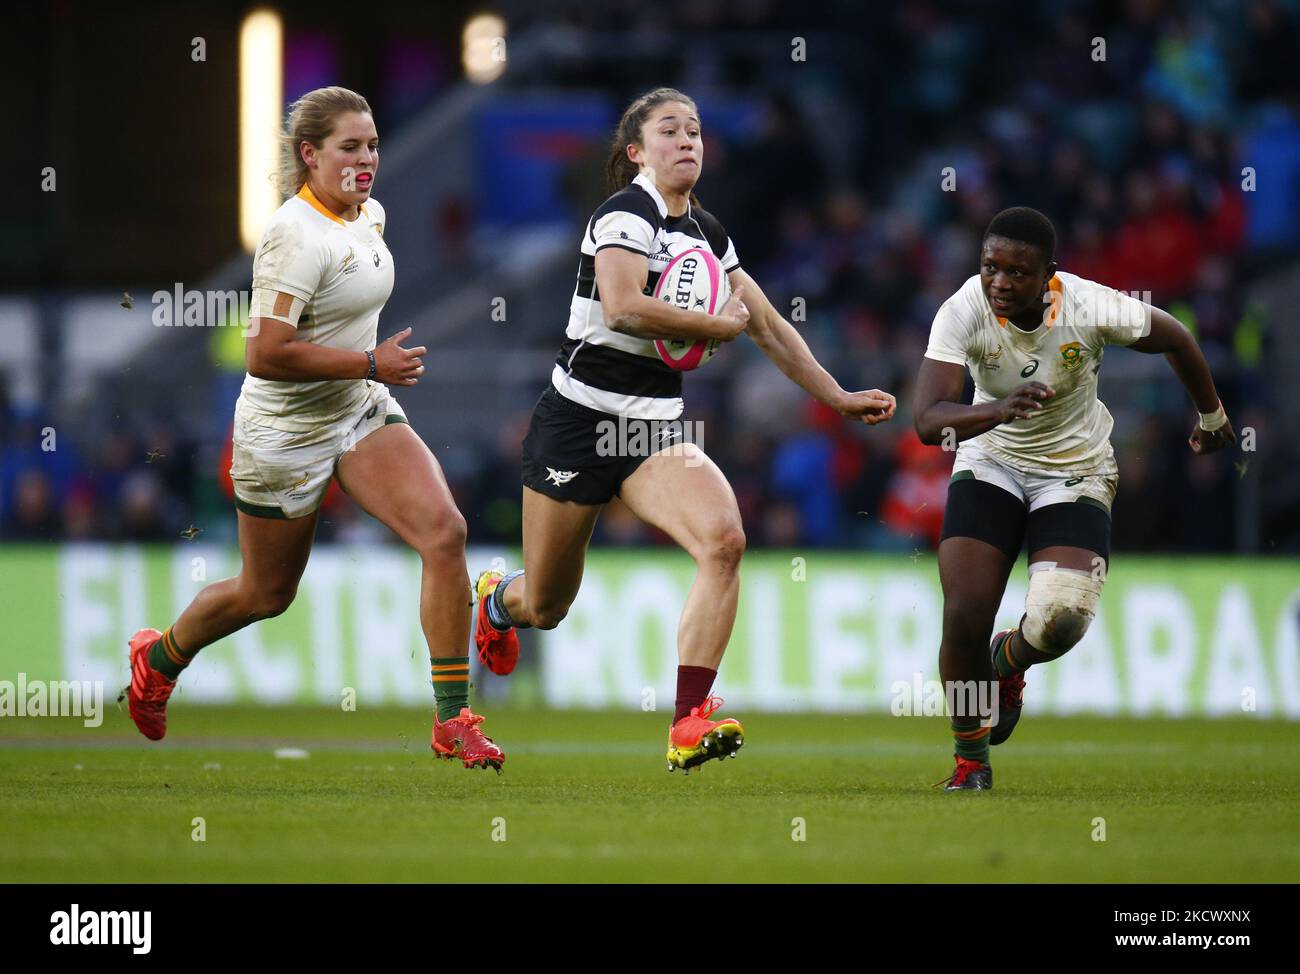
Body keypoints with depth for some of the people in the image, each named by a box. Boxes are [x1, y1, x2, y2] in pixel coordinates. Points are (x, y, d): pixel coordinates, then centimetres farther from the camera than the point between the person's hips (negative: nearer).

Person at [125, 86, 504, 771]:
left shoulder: (369, 215, 3)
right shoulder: (297, 236, -25)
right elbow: (265, 355, -30)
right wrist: (370, 365, -26)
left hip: (363, 413, 7)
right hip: (286, 430, -7)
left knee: (443, 530, -17)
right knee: (266, 594, 11)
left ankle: (453, 720, -14)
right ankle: (157, 658, 43)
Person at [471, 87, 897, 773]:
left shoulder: (707, 234, 10)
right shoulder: (625, 214, -14)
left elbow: (767, 325, 20)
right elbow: (622, 306, -31)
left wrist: (836, 397, 18)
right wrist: (718, 325, -18)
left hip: (655, 430, 6)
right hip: (578, 423, -6)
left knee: (723, 539, -24)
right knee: (546, 607, 7)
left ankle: (689, 728, -26)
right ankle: (497, 599, 48)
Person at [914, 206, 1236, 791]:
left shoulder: (1090, 308, -25)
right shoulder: (963, 313, -24)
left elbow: (1174, 339, -3)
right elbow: (928, 421, -34)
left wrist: (1211, 416, 13)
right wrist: (998, 410, -53)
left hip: (1075, 473, -1)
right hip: (991, 463, 1)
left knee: (1057, 623, -19)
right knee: (964, 616, -13)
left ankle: (1008, 661, 22)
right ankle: (971, 761, 12)